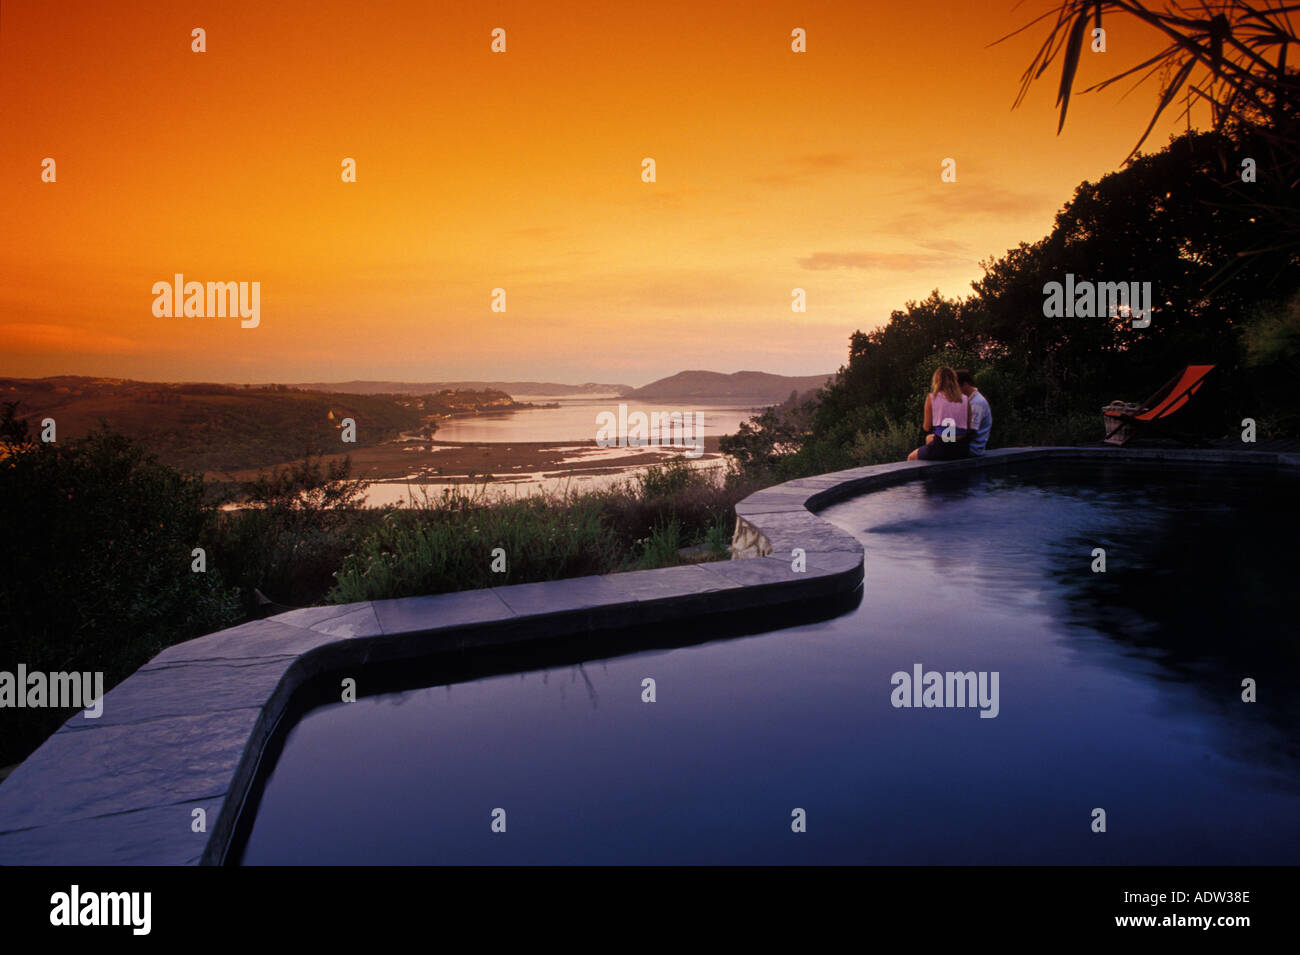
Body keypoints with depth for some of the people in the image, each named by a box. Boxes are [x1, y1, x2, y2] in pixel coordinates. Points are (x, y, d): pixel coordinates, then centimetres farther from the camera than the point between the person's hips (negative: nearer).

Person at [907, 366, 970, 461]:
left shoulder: (931, 398, -4)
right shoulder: (965, 399, 4)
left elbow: (927, 427, 0)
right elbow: (968, 428, 5)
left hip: (941, 448, -4)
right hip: (962, 449, 4)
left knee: (911, 458, 24)